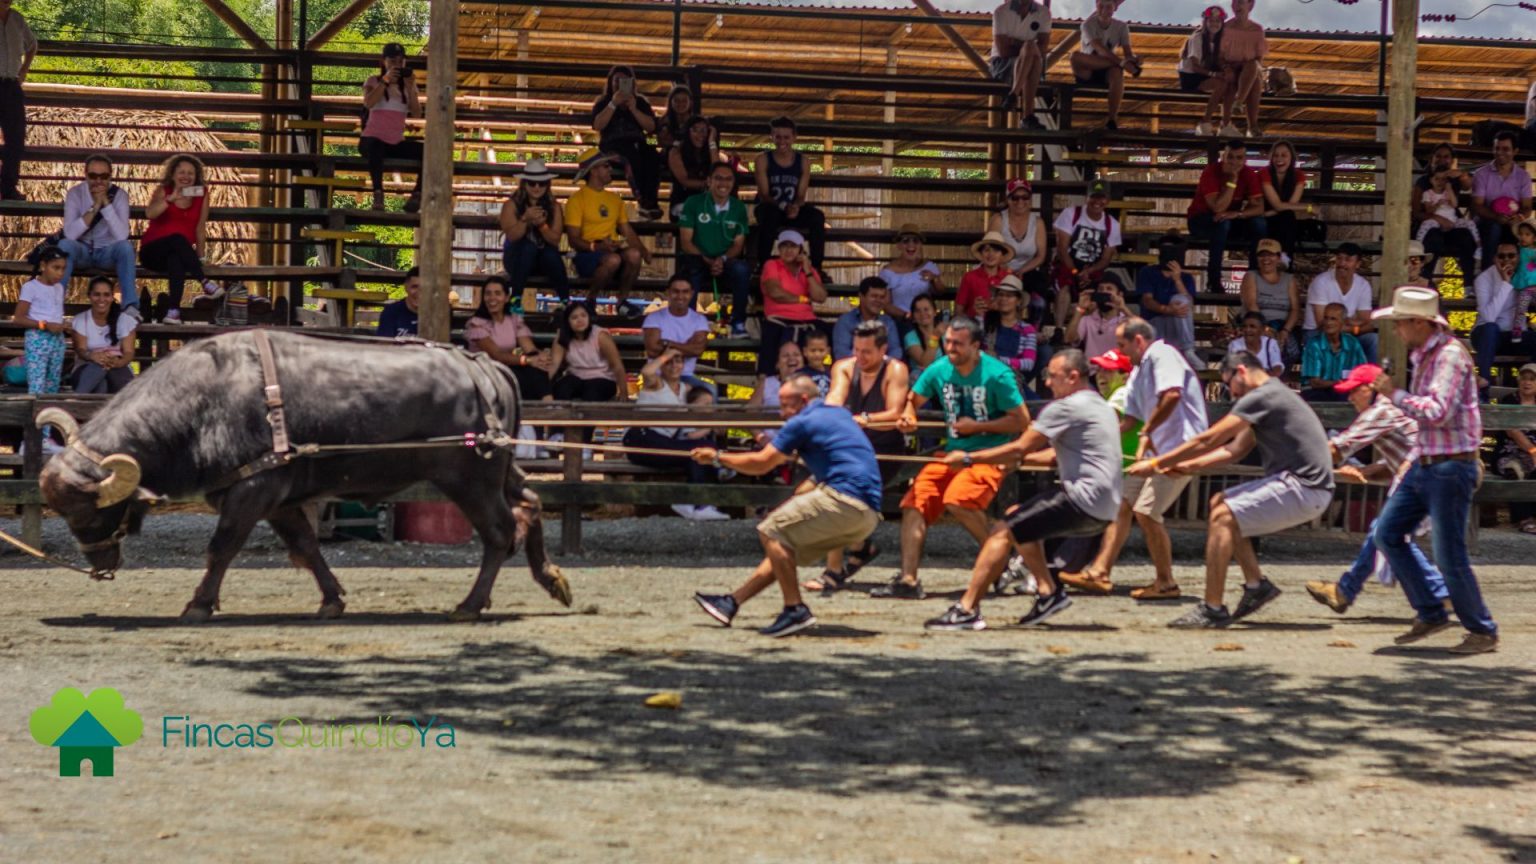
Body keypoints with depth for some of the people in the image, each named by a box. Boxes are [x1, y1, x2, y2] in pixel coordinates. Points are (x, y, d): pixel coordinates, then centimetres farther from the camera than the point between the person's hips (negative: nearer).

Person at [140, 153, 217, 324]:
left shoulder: (202, 194, 7)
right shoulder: (163, 190, 0)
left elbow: (200, 228, 4)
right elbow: (150, 214, -21)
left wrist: (200, 257, -3)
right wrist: (171, 198, -36)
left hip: (180, 253, 1)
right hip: (153, 251, -1)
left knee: (176, 258, -37)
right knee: (177, 239, -35)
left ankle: (174, 310, -48)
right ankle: (205, 282, -44)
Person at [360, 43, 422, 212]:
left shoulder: (408, 85, 13)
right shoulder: (373, 81, 5)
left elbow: (417, 114, -1)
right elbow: (368, 103, -16)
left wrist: (410, 88, -12)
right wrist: (385, 80, -19)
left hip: (397, 142, 4)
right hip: (373, 139, -4)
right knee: (375, 147, -41)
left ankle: (417, 194, -18)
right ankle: (378, 194, -42)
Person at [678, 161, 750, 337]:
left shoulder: (739, 208, 8)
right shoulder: (693, 203, 1)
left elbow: (738, 244, 7)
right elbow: (686, 242, -3)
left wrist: (722, 259, -16)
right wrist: (708, 261, -19)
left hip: (725, 263, 2)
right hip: (698, 260, -2)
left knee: (742, 268, -32)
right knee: (693, 266, -39)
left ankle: (738, 323, -19)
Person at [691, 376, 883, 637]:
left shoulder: (803, 422, -2)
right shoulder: (841, 415, 23)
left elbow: (761, 464, 2)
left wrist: (718, 458, 14)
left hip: (845, 500, -10)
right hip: (869, 515, 10)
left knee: (772, 530, -4)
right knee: (786, 546, 17)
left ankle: (796, 610, -12)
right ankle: (732, 603, 18)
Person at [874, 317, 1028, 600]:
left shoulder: (997, 374, -13)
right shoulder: (939, 370, 3)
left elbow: (1022, 420, -11)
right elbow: (913, 399, 18)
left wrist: (977, 426, -14)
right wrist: (908, 416, -6)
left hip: (989, 454, -6)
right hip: (952, 452, 6)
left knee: (956, 501, -31)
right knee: (914, 502, -10)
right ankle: (908, 580, -8)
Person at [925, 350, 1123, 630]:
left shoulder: (1065, 407, -10)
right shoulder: (1099, 405, 20)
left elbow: (1019, 449, -12)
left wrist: (968, 458, -4)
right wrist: (1019, 458, 16)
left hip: (1084, 500, -10)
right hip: (1103, 509, 10)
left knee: (1002, 531, -9)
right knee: (1017, 515, 21)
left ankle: (967, 610, -14)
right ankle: (1049, 591, 13)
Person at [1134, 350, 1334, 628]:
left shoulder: (1261, 396, -11)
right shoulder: (1272, 396, 22)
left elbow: (1208, 440, -13)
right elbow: (1235, 449, 22)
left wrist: (1156, 464, -7)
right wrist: (1188, 466, 12)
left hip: (1303, 488, -10)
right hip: (1303, 485, 10)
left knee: (1223, 516, -15)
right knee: (1220, 503, 14)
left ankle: (1212, 610, -15)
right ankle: (1256, 584, 12)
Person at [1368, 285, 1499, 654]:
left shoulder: (1450, 355, -17)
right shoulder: (1423, 355, 12)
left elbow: (1436, 413, -28)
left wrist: (1395, 394, -17)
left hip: (1449, 469, -10)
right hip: (1423, 465, 10)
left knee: (1449, 557, -6)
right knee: (1387, 534, 7)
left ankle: (1483, 632, 9)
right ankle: (1430, 615, 14)